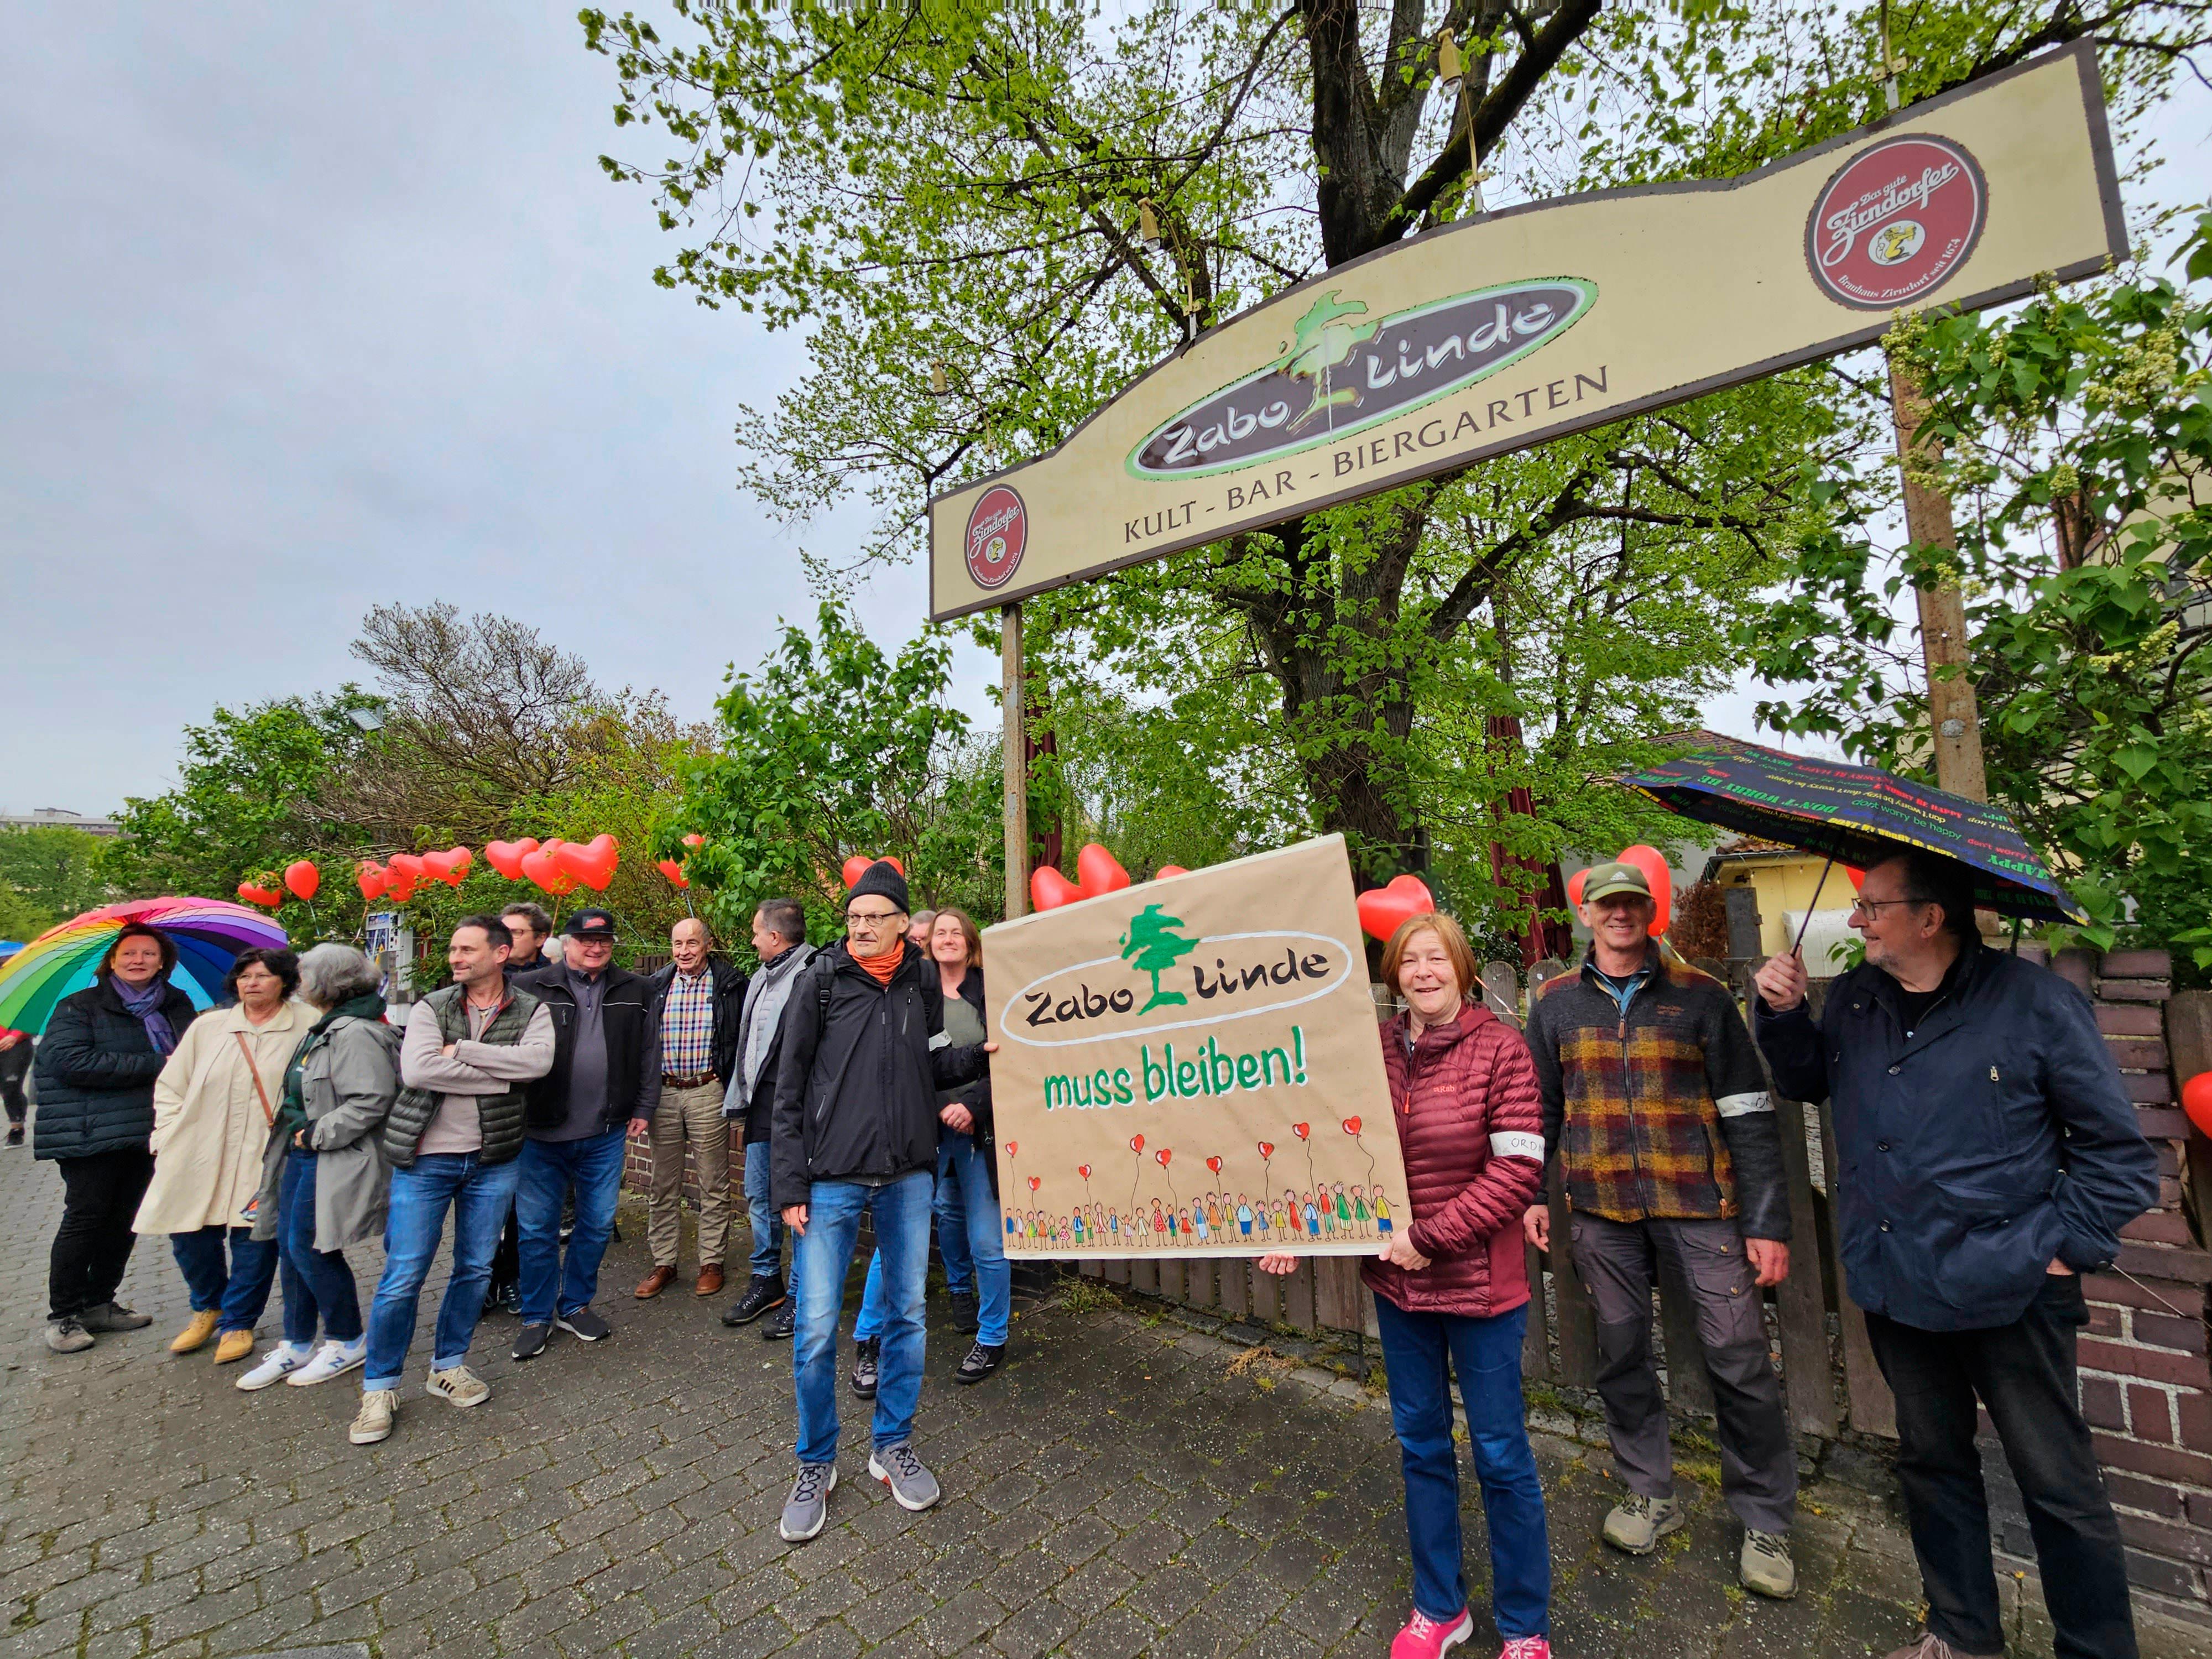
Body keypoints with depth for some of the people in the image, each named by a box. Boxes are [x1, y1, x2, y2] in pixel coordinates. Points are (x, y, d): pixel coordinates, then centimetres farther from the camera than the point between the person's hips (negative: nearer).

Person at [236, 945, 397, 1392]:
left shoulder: (355, 1034, -21)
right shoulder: (323, 1029, 13)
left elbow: (372, 1101, -27)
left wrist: (317, 1134, -20)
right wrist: (297, 1135, 13)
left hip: (331, 1163, -10)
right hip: (301, 1155, 10)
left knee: (308, 1247, -3)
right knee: (289, 1247, 14)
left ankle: (349, 1342, 15)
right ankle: (297, 1346, 29)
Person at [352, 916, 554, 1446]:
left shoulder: (532, 1012, -2)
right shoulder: (430, 1008, -3)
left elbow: (538, 1061, -22)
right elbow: (418, 1070, -20)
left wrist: (460, 1050, -20)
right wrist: (501, 1078, -18)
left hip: (494, 1161, 1)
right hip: (426, 1158, -1)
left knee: (475, 1270, 13)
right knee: (403, 1276, 3)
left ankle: (449, 1366, 33)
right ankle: (380, 1387, 22)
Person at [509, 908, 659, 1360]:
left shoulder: (636, 992, 5)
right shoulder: (532, 988, -2)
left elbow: (649, 1052, 9)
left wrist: (644, 1106, 5)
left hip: (606, 1133, 2)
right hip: (541, 1132, -2)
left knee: (598, 1223, 11)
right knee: (537, 1228, 8)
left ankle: (575, 1306, 31)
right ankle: (537, 1317, 26)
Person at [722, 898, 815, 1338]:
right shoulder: (762, 978, 14)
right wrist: (742, 1094, 20)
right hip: (761, 1103, 9)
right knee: (758, 1195, 17)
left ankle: (801, 1294, 17)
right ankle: (766, 1281, 34)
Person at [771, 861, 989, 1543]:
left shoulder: (923, 984, 2)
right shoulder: (821, 982, -5)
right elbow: (790, 1088, -3)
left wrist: (983, 1057, -8)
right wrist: (790, 1184, -6)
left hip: (909, 1177, 3)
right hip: (833, 1179, -2)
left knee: (907, 1314, 12)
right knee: (816, 1325, 2)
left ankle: (892, 1447, 33)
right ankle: (817, 1464, 25)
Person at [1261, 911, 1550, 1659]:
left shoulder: (1499, 1047, -13)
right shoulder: (1375, 1050, -2)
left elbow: (1518, 1168, -16)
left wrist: (1432, 1236, -18)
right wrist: (1302, 1231, -9)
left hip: (1478, 1281, -3)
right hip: (1396, 1281, 4)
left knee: (1500, 1453, 12)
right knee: (1421, 1443, 19)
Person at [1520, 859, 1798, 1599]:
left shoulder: (1700, 996, -2)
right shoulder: (1554, 1003, 4)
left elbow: (1747, 1113, -2)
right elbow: (1539, 1107, 10)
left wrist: (1768, 1220, -5)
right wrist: (1529, 1194, 6)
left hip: (1700, 1203, -2)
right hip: (1602, 1210, 2)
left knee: (1739, 1360, 3)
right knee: (1621, 1353, 12)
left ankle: (1765, 1522, 25)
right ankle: (1649, 1494, 33)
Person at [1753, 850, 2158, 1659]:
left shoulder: (2034, 1001, -12)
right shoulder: (1855, 998, 1)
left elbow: (2120, 1155, -4)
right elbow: (1805, 1081, 15)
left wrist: (2063, 1250, -10)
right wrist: (1782, 1011, -2)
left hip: (2007, 1291, -5)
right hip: (1898, 1287, 5)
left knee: (2060, 1487, 8)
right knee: (1931, 1462, 19)